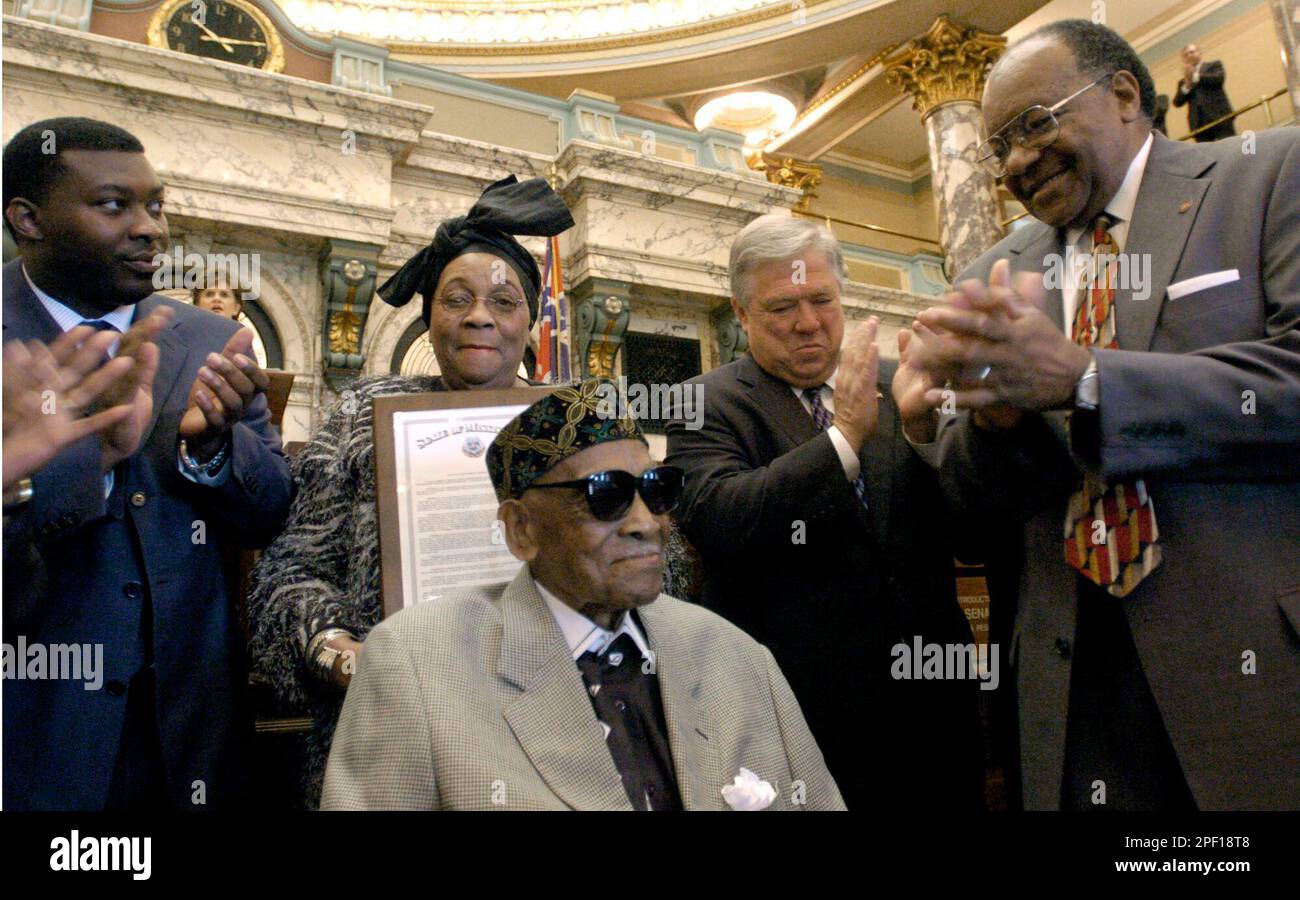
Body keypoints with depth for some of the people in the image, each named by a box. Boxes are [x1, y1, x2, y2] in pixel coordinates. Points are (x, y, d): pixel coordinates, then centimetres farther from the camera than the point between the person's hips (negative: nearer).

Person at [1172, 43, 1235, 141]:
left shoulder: (1214, 65, 15)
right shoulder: (1183, 82, 21)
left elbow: (1219, 78, -6)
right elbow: (1177, 102, 8)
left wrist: (1194, 76, -3)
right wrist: (1186, 86, -7)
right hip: (1199, 125, 2)